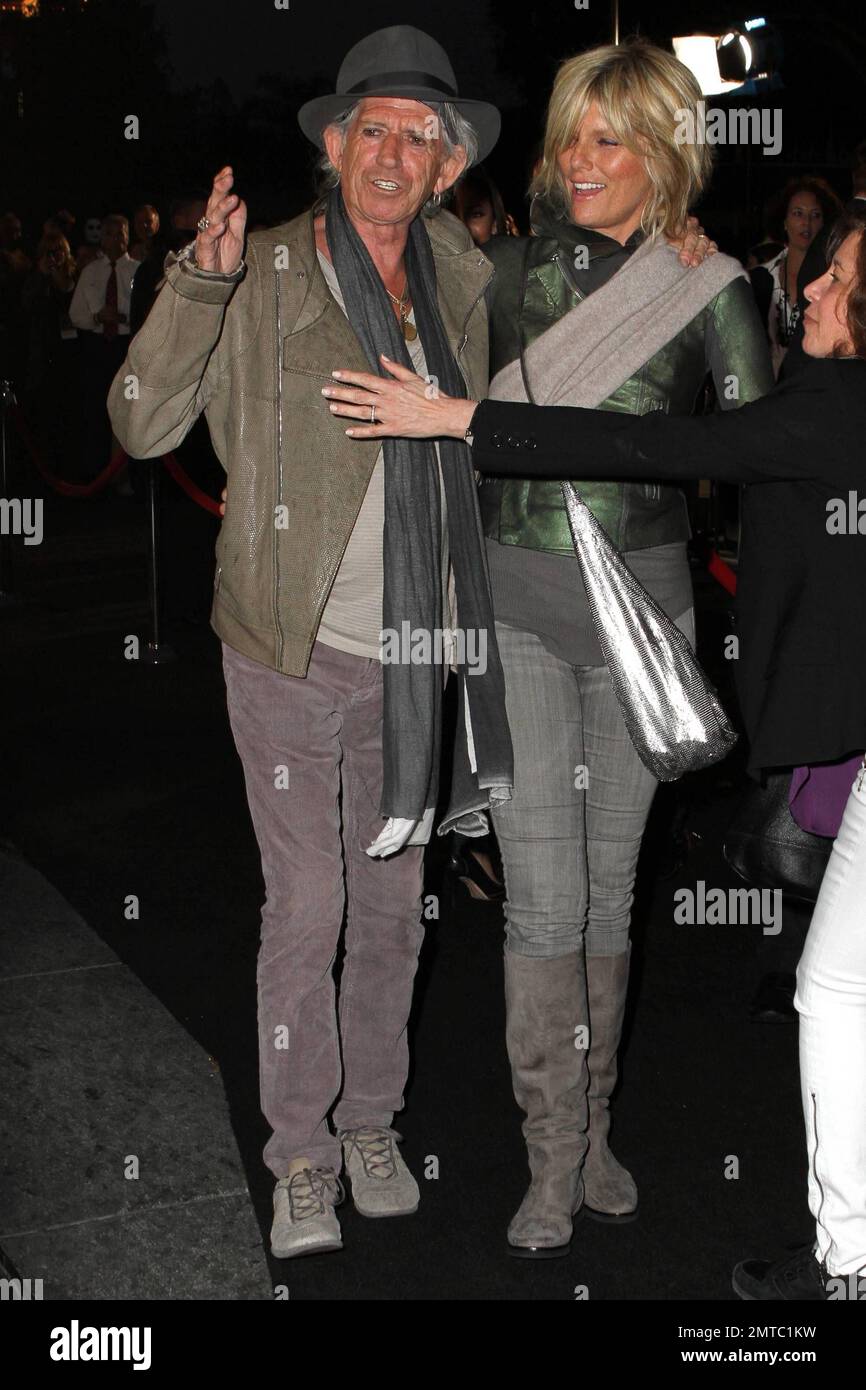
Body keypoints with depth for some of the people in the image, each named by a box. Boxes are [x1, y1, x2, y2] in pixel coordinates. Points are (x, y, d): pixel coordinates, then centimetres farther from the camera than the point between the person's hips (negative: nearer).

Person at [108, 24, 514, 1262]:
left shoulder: (463, 282, 7)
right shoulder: (264, 278, -7)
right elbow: (143, 426, -15)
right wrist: (198, 280, -25)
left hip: (412, 655, 4)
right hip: (291, 651, -4)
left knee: (392, 903, 13)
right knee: (306, 904, 0)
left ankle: (371, 1124, 31)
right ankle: (301, 1159, 17)